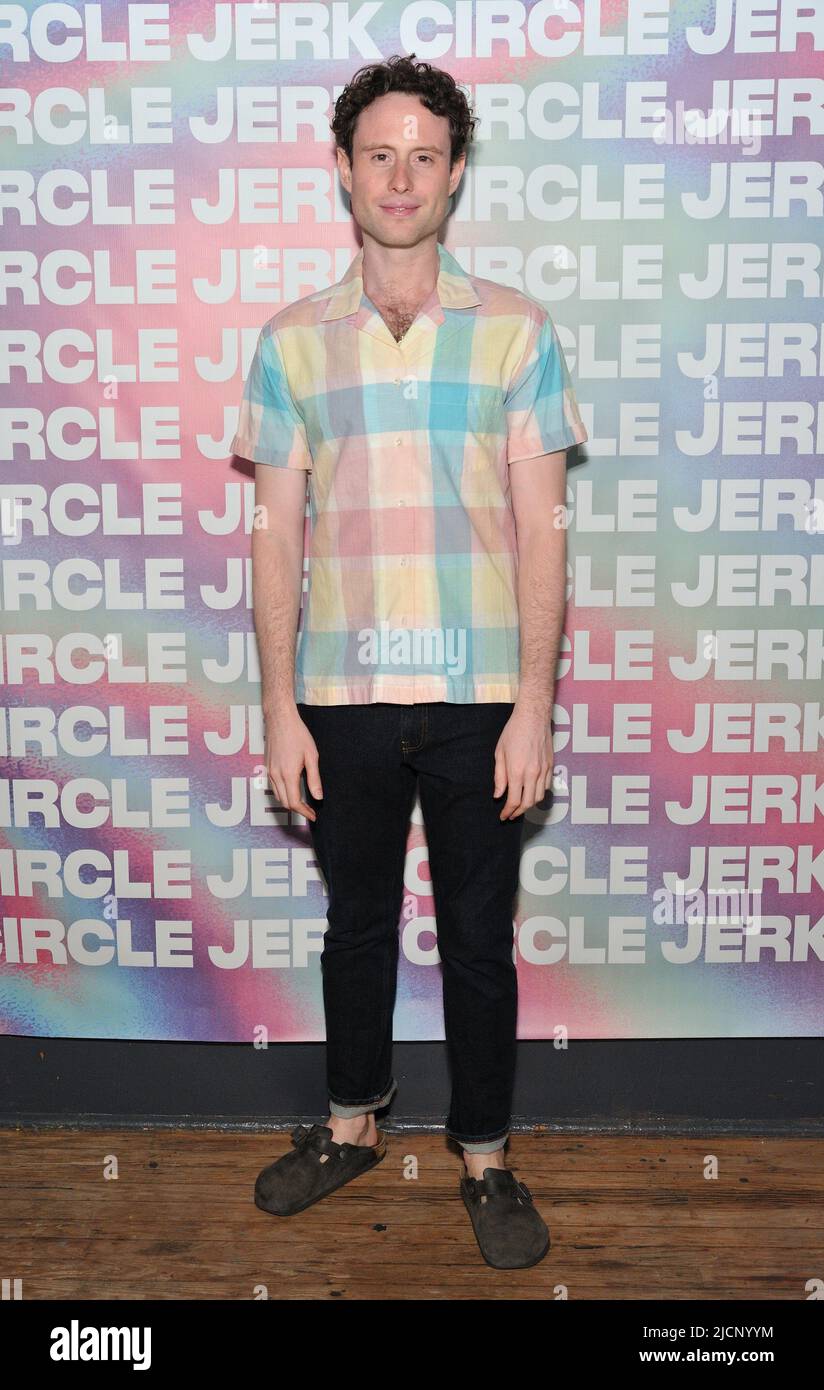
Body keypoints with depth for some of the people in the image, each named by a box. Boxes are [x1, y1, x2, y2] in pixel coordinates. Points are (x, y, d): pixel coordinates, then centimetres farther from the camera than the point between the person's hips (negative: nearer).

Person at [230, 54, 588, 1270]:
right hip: (344, 697, 2)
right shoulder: (293, 341, 4)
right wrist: (279, 708, -2)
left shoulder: (515, 329, 0)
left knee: (479, 941, 10)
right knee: (357, 926, 17)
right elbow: (277, 535, 3)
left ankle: (485, 1158, 30)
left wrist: (535, 704, -8)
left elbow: (541, 527, -2)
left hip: (479, 697, -1)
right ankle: (351, 1126, 39)